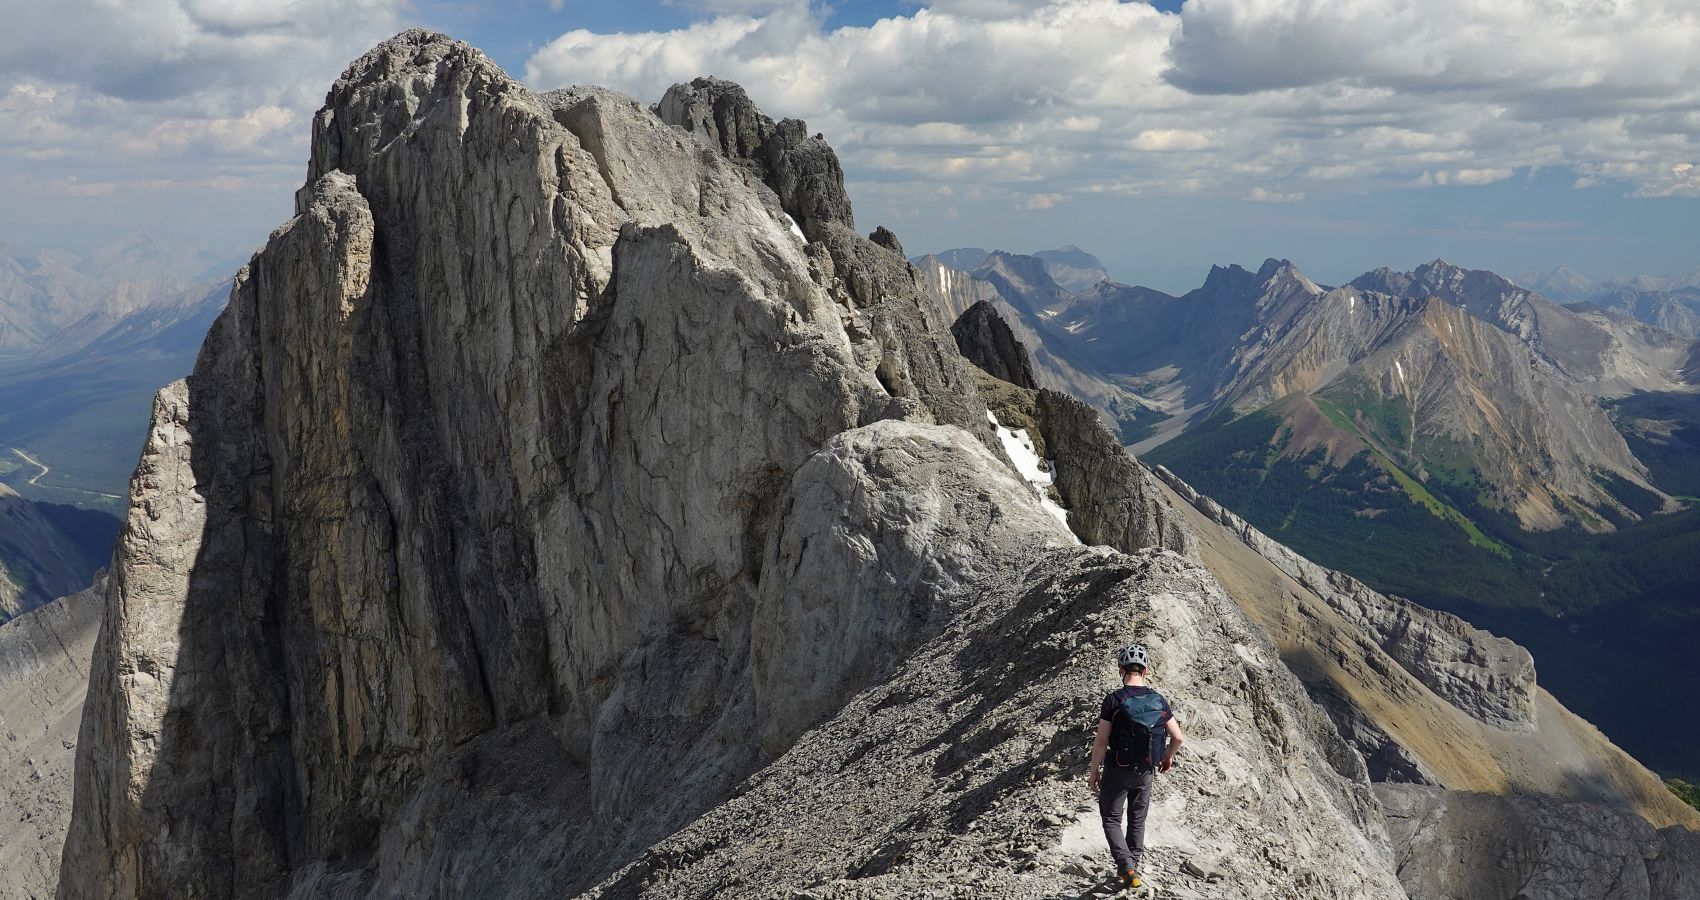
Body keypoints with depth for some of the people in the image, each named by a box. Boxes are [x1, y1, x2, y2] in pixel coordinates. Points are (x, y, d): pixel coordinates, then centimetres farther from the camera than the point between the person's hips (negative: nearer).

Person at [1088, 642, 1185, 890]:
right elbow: (1178, 737, -3)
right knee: (1137, 820, 20)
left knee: (1111, 820, 9)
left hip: (1117, 770, -4)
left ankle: (1128, 869, -8)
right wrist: (1167, 757, 17)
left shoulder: (1114, 699, -16)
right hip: (1146, 772, 4)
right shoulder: (1159, 700, -4)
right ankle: (1132, 868, 28)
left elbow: (1101, 741, -16)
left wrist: (1093, 771, -3)